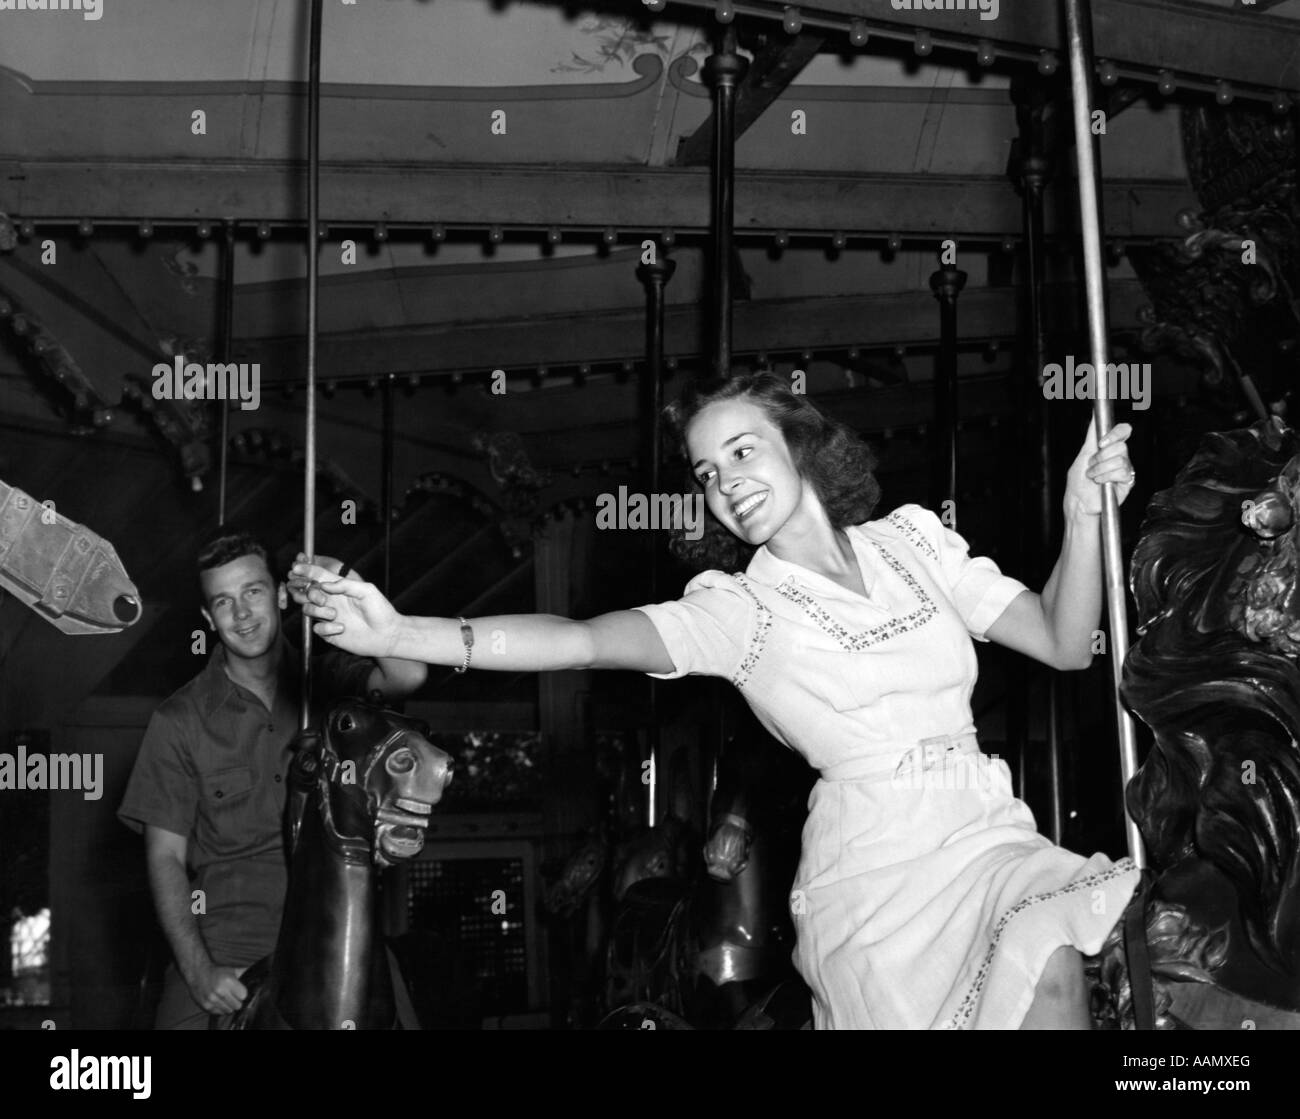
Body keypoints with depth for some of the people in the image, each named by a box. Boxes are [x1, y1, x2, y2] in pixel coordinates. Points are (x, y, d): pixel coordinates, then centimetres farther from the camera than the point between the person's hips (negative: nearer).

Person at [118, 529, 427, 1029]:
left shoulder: (327, 683, 7)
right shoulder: (180, 720, 5)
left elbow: (409, 675, -12)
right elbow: (166, 857, 2)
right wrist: (198, 971, -9)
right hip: (221, 952, -1)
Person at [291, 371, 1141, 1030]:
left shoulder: (910, 539, 10)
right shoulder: (737, 608, 0)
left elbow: (1064, 643, 9)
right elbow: (583, 641, -14)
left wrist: (1084, 517, -7)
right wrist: (396, 633, -24)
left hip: (991, 838, 2)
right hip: (874, 871, -2)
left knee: (1049, 966, -24)